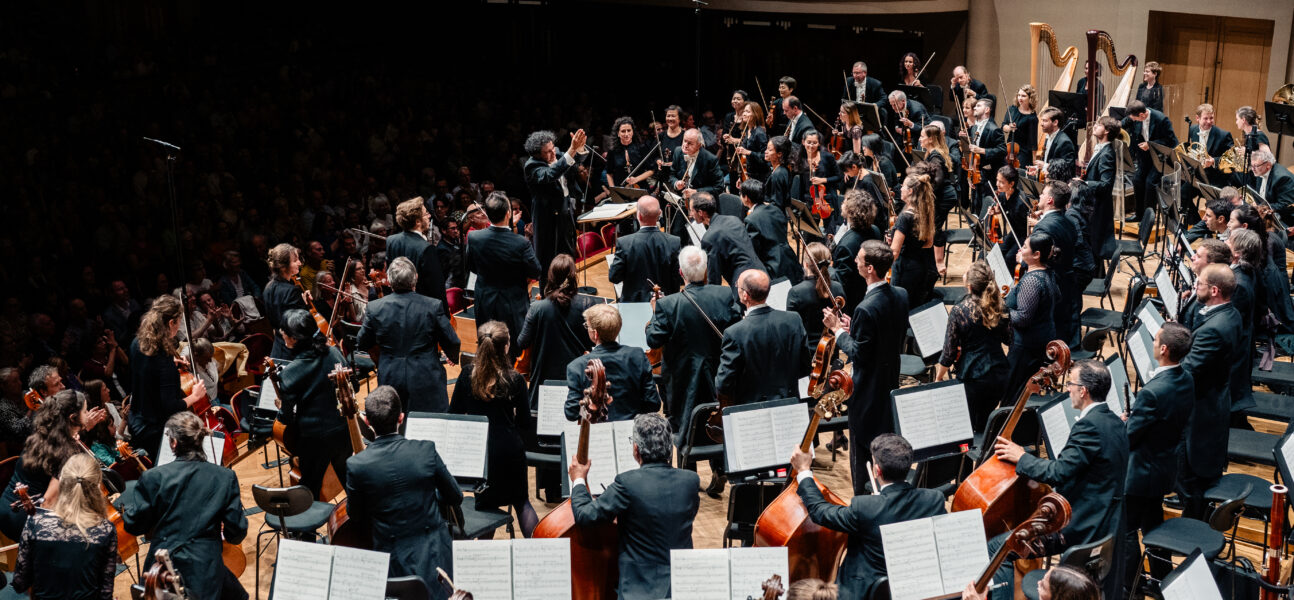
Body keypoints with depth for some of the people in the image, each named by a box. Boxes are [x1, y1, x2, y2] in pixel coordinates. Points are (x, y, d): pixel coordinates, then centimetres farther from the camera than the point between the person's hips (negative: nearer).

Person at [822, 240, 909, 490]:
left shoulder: (866, 308, -30)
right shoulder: (901, 295, -3)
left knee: (862, 450, 6)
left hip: (867, 390, -8)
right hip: (891, 382, 8)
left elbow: (858, 354, -23)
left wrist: (838, 330, -11)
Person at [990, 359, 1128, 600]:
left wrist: (1020, 457, -9)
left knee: (997, 548, -10)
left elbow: (1057, 473, -24)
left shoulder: (1089, 425, -21)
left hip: (1081, 528, -11)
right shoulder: (1114, 422, 10)